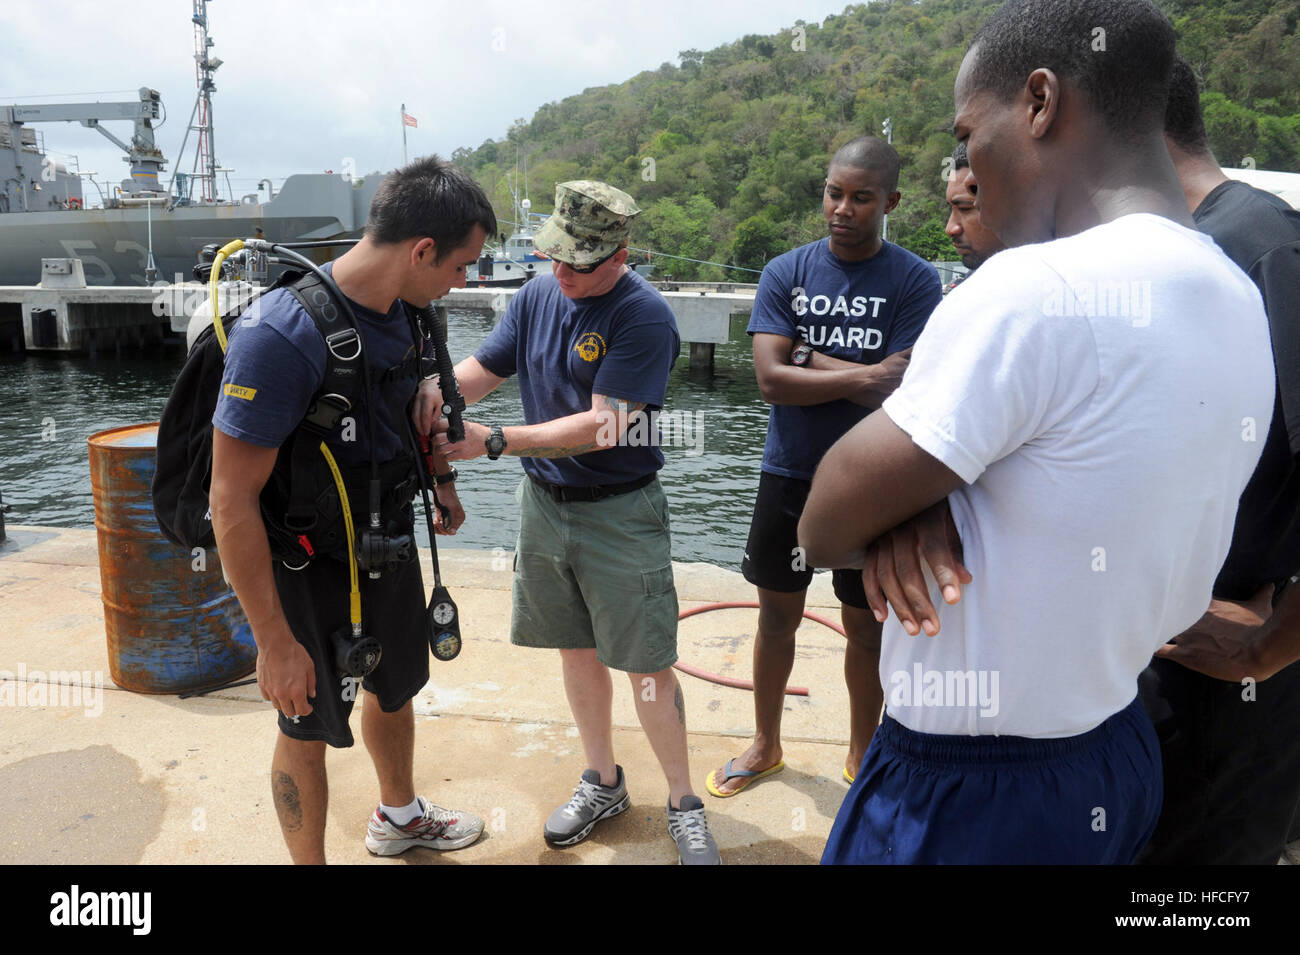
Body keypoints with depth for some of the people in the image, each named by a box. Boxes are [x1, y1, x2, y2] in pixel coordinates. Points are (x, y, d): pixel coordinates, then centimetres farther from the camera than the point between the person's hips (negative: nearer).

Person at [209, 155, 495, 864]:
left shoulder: (398, 311, -5)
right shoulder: (280, 336, -30)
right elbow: (232, 501, -27)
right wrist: (276, 642, -23)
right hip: (309, 573, -8)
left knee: (395, 687, 26)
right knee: (308, 731, 12)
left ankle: (399, 815, 53)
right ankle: (310, 861, 37)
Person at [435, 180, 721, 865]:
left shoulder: (644, 315, -17)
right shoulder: (538, 295, 3)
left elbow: (601, 426, -23)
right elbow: (480, 370, 8)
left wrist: (492, 442, -26)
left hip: (620, 513, -6)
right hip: (544, 501, 6)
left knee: (647, 667, 0)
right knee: (577, 652, 16)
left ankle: (682, 803, 21)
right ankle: (603, 783, 35)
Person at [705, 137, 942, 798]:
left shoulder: (914, 281, -7)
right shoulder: (785, 273, -1)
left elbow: (897, 389, -18)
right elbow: (770, 379, -12)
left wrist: (806, 355, -12)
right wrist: (859, 375, -17)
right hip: (789, 474, 2)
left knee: (865, 625, 12)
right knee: (777, 614, 14)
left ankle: (863, 752, 36)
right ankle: (765, 745, 36)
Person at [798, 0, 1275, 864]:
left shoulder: (1035, 290, -26)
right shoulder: (1237, 300, 2)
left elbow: (824, 529, -20)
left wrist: (889, 517, -1)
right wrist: (921, 507, -11)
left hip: (968, 791, -8)